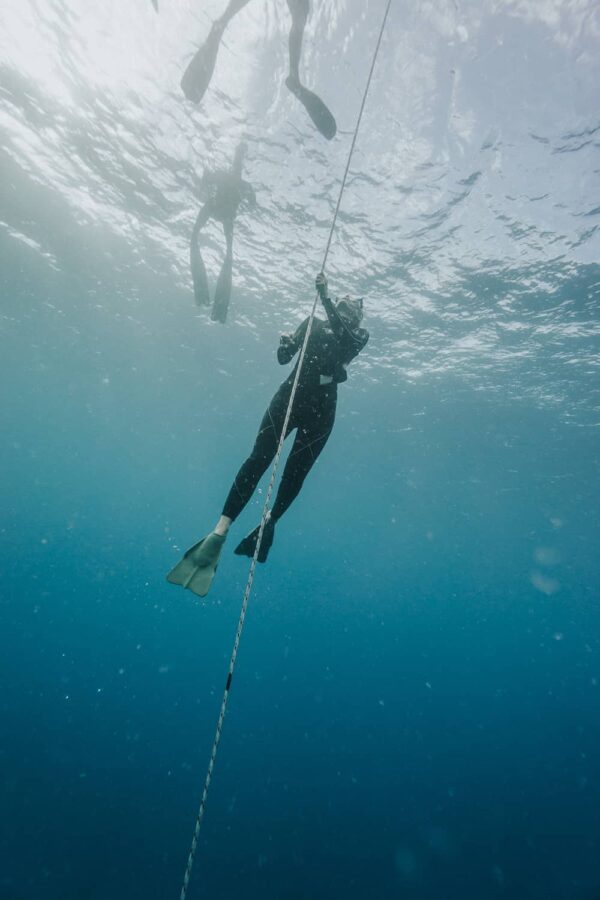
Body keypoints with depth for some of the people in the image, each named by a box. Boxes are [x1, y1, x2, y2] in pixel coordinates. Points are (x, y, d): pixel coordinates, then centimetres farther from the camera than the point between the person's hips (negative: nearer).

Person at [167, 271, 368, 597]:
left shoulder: (360, 336, 16)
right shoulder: (314, 323, 19)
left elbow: (344, 334, -9)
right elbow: (284, 357, 11)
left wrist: (325, 295, -11)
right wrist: (285, 343, -10)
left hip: (321, 410, 0)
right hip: (290, 396, 0)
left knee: (295, 472, -1)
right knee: (259, 458, -14)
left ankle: (269, 524, 23)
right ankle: (219, 532, -17)